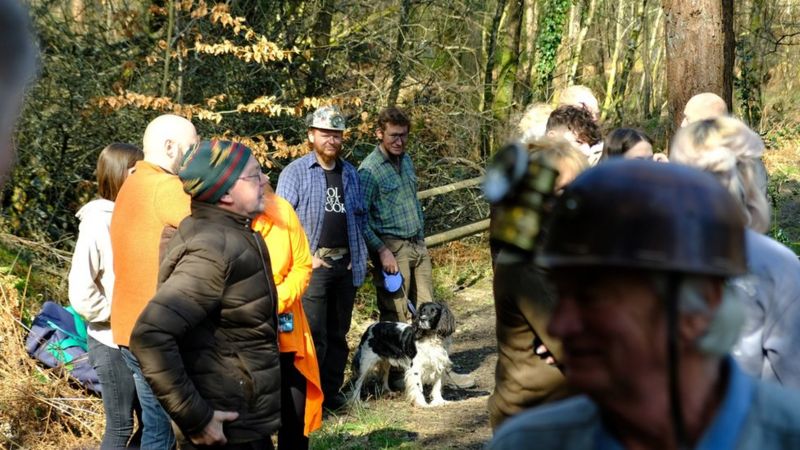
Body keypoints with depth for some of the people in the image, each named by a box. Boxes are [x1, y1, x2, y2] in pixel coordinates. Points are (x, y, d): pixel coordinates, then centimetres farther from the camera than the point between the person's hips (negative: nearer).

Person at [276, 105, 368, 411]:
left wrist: (359, 256, 8)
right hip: (312, 265, -6)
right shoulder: (295, 173, -4)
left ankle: (331, 392, 20)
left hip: (345, 265, 6)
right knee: (313, 336, -9)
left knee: (338, 334, 11)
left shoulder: (350, 173, 13)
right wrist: (305, 257, -13)